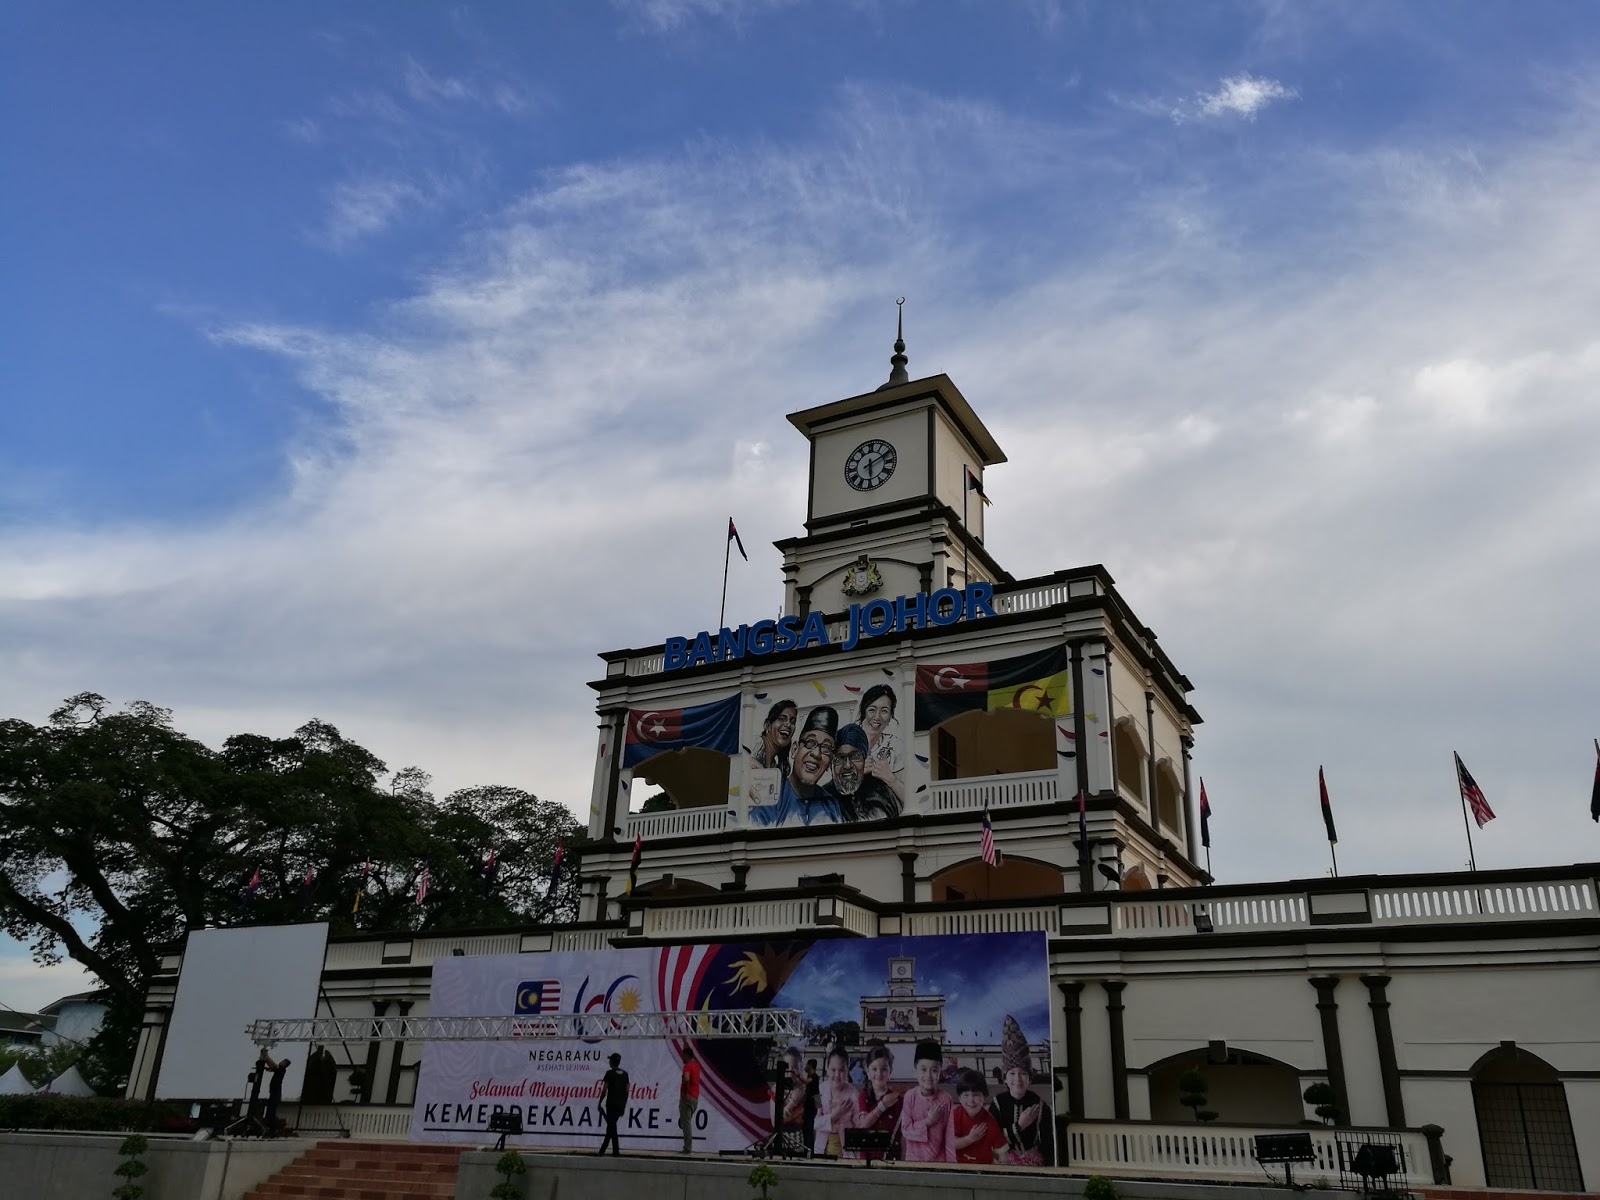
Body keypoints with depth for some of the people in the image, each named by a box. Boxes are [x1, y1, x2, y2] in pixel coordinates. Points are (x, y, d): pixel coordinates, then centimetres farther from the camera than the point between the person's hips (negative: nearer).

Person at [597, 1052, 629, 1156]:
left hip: (611, 1104, -6)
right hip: (621, 1105, 6)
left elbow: (604, 1090, -10)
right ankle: (602, 1150, 18)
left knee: (612, 1128, -1)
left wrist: (600, 1103, -2)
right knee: (611, 1127, 14)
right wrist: (624, 1106, 16)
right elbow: (627, 1091, 10)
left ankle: (616, 1151, -6)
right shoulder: (625, 1074, 9)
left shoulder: (610, 1073, -8)